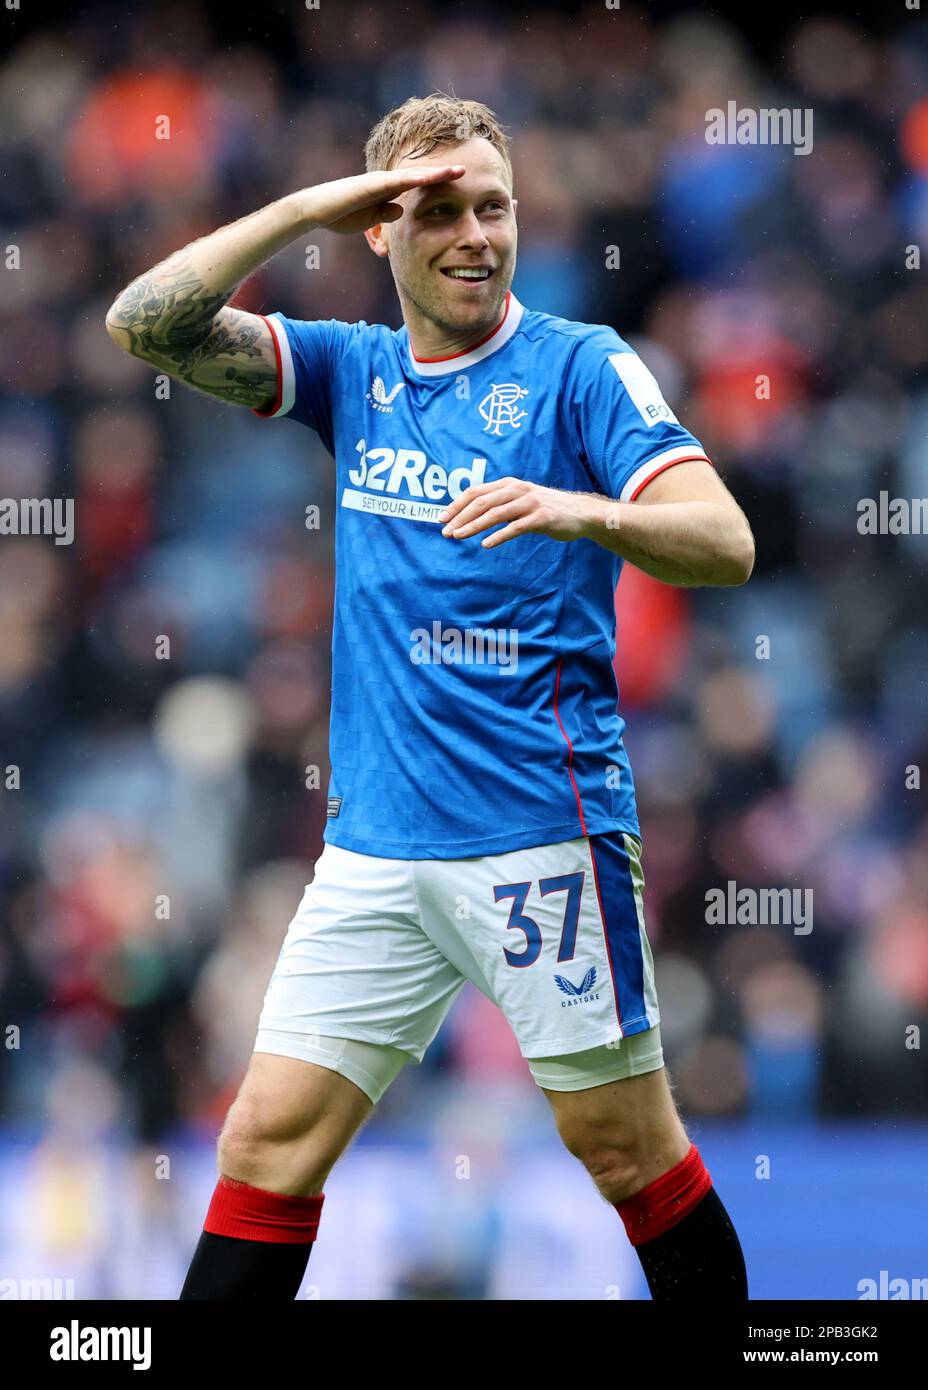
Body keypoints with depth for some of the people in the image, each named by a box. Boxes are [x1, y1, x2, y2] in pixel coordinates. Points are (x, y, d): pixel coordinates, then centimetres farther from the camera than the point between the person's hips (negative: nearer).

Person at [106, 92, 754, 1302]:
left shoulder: (581, 365, -3)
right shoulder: (351, 371, 11)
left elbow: (725, 545, -12)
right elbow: (145, 325, 2)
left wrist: (583, 512, -31)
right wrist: (305, 207, -6)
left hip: (542, 834, -4)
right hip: (375, 841, 4)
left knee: (626, 1149, 0)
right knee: (269, 1143, 1)